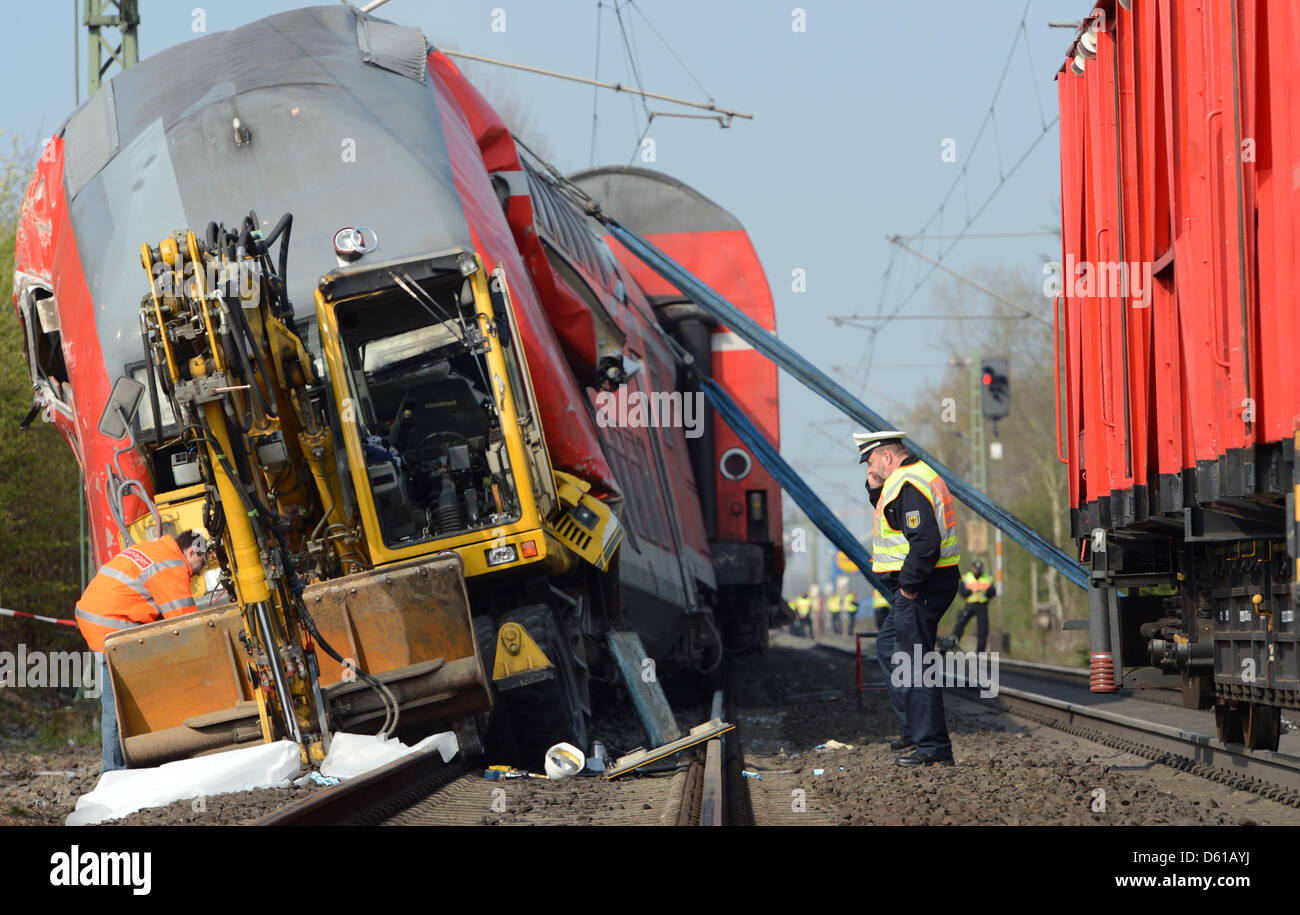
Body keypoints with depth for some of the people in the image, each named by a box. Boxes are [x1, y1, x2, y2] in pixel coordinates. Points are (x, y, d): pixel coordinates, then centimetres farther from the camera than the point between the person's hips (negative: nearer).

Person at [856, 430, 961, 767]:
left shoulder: (908, 486, -19)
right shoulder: (917, 475, 14)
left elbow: (924, 541, -28)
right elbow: (893, 518, 27)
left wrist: (908, 584, -20)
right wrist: (876, 488, 10)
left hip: (920, 588, -11)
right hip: (924, 584, 11)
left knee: (912, 664, -9)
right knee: (888, 647, 23)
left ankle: (934, 747, -9)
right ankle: (916, 729, 25)